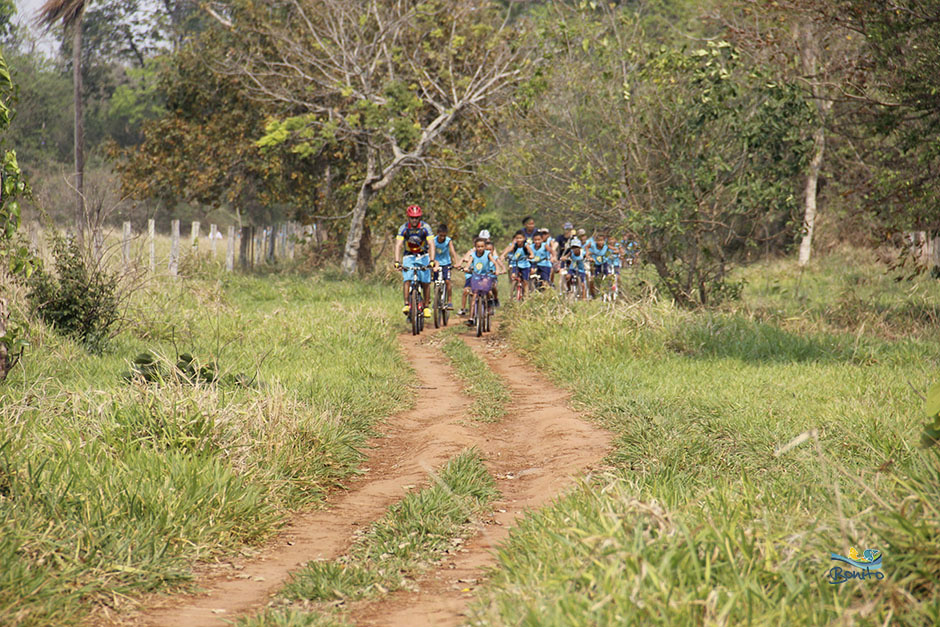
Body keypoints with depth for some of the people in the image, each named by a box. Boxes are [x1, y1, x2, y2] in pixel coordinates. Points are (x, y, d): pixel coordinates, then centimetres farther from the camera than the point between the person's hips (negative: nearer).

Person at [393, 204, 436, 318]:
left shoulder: (425, 227, -17)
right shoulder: (404, 228, -15)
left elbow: (431, 244, -23)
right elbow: (398, 245, -21)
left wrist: (432, 260, -37)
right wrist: (397, 261, -35)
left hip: (423, 256, 0)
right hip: (409, 256, 0)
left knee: (425, 282, -7)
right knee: (407, 279, -19)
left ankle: (426, 306, 5)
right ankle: (406, 304, -17)